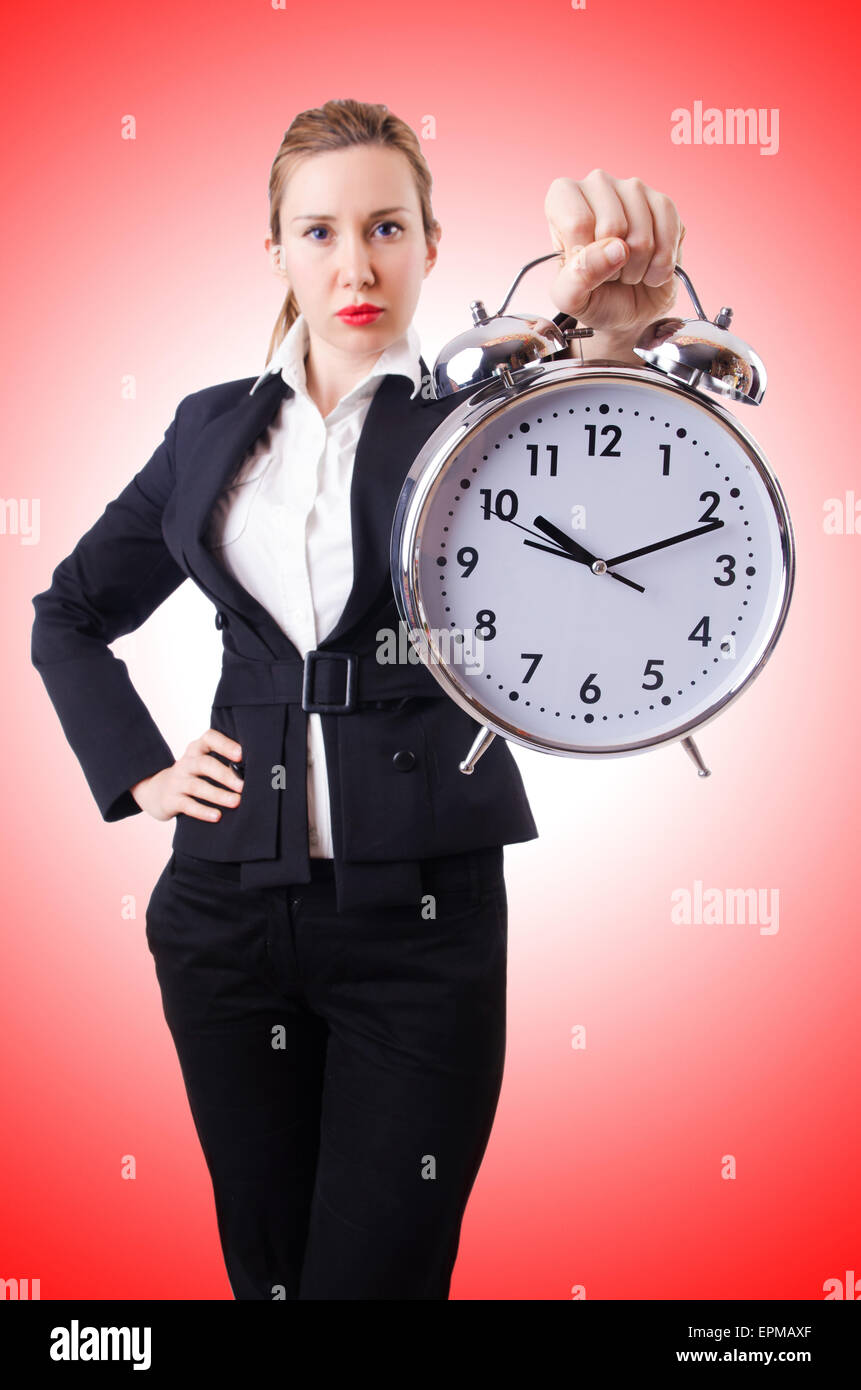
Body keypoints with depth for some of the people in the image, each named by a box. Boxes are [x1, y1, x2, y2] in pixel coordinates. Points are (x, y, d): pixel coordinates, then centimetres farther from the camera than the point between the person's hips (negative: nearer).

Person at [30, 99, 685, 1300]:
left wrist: (614, 333, -47)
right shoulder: (217, 426, 9)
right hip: (231, 908, 4)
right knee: (264, 1266, 16)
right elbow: (71, 613, 19)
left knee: (376, 1269, 1)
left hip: (421, 916, -3)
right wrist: (138, 771, 5)